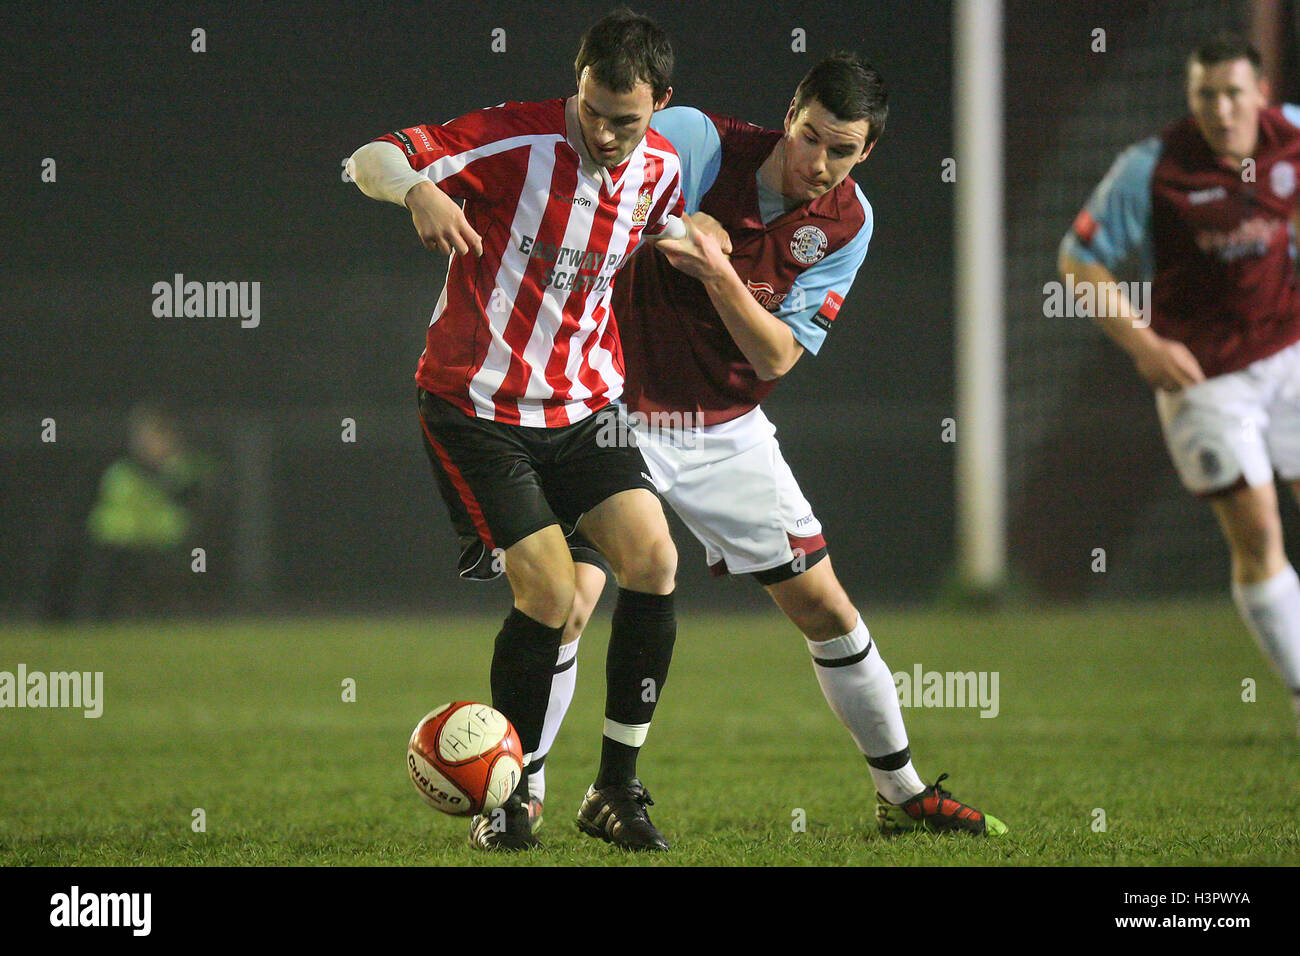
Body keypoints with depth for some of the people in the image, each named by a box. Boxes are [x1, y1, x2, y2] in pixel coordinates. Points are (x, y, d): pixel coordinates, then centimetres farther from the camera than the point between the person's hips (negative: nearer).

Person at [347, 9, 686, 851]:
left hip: (582, 409, 5)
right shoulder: (515, 140, -18)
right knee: (549, 593, -14)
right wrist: (418, 189, -41)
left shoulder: (661, 169, 1)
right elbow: (371, 159, -22)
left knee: (654, 561, -13)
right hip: (478, 408, -5)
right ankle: (511, 799, 6)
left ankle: (618, 789, 0)